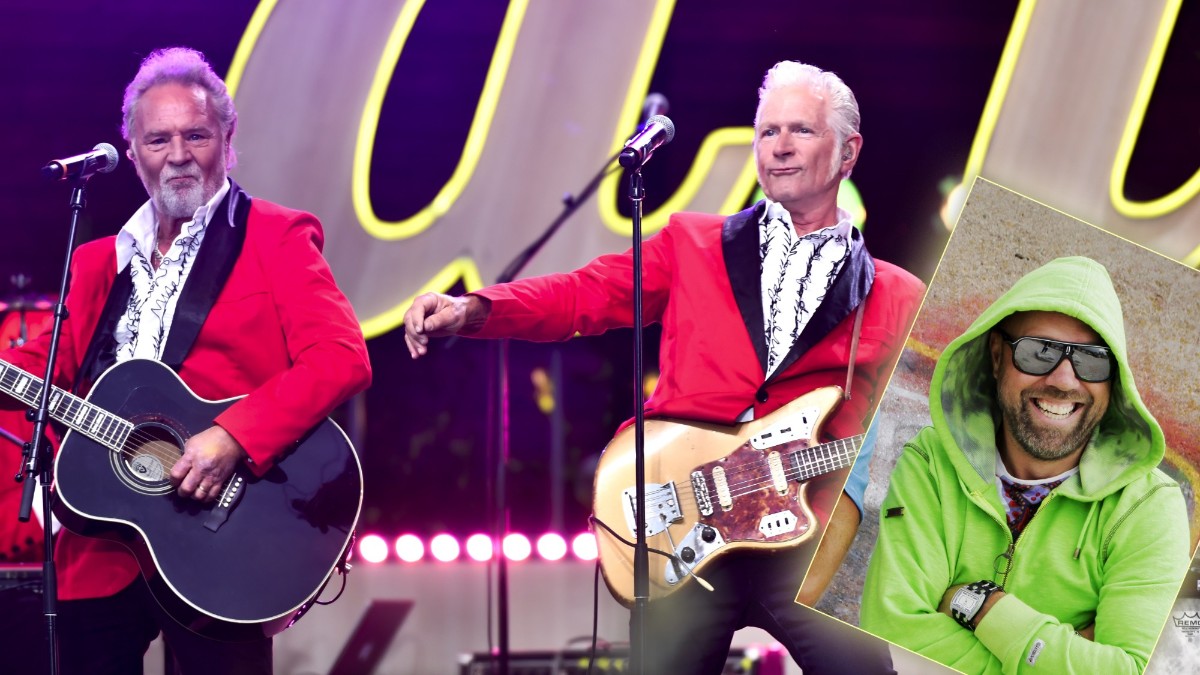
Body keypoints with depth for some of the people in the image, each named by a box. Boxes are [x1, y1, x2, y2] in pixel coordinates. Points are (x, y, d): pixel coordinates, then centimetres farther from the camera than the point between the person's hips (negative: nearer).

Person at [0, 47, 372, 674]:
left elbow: (343, 358, -13)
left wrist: (234, 437, -24)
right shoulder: (99, 260, 18)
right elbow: (53, 364, 18)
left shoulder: (276, 236, -1)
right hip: (99, 553, 5)